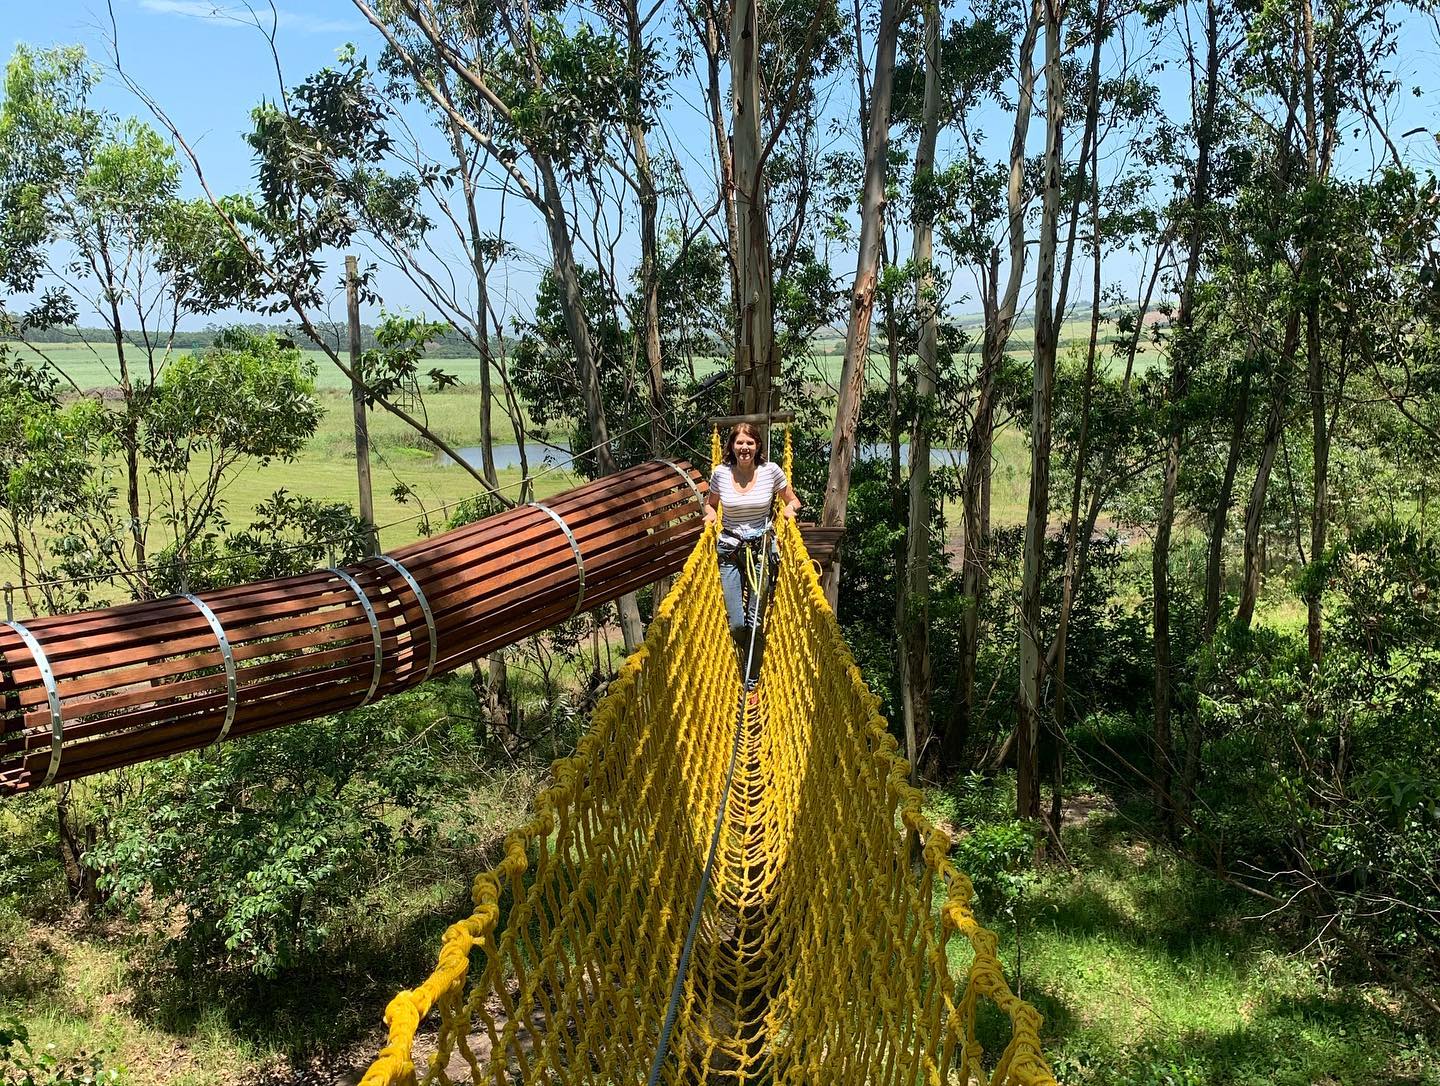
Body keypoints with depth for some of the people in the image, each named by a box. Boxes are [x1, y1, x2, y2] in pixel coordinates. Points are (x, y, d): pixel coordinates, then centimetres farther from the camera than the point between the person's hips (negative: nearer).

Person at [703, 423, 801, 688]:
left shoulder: (771, 470, -4)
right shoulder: (721, 473, -1)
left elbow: (793, 501, 11)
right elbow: (711, 504, 17)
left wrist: (789, 508, -10)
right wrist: (711, 514, -4)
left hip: (762, 549, -1)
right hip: (730, 552, 1)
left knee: (755, 621, -3)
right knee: (736, 624, -3)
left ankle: (752, 682, 16)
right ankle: (748, 663, 31)